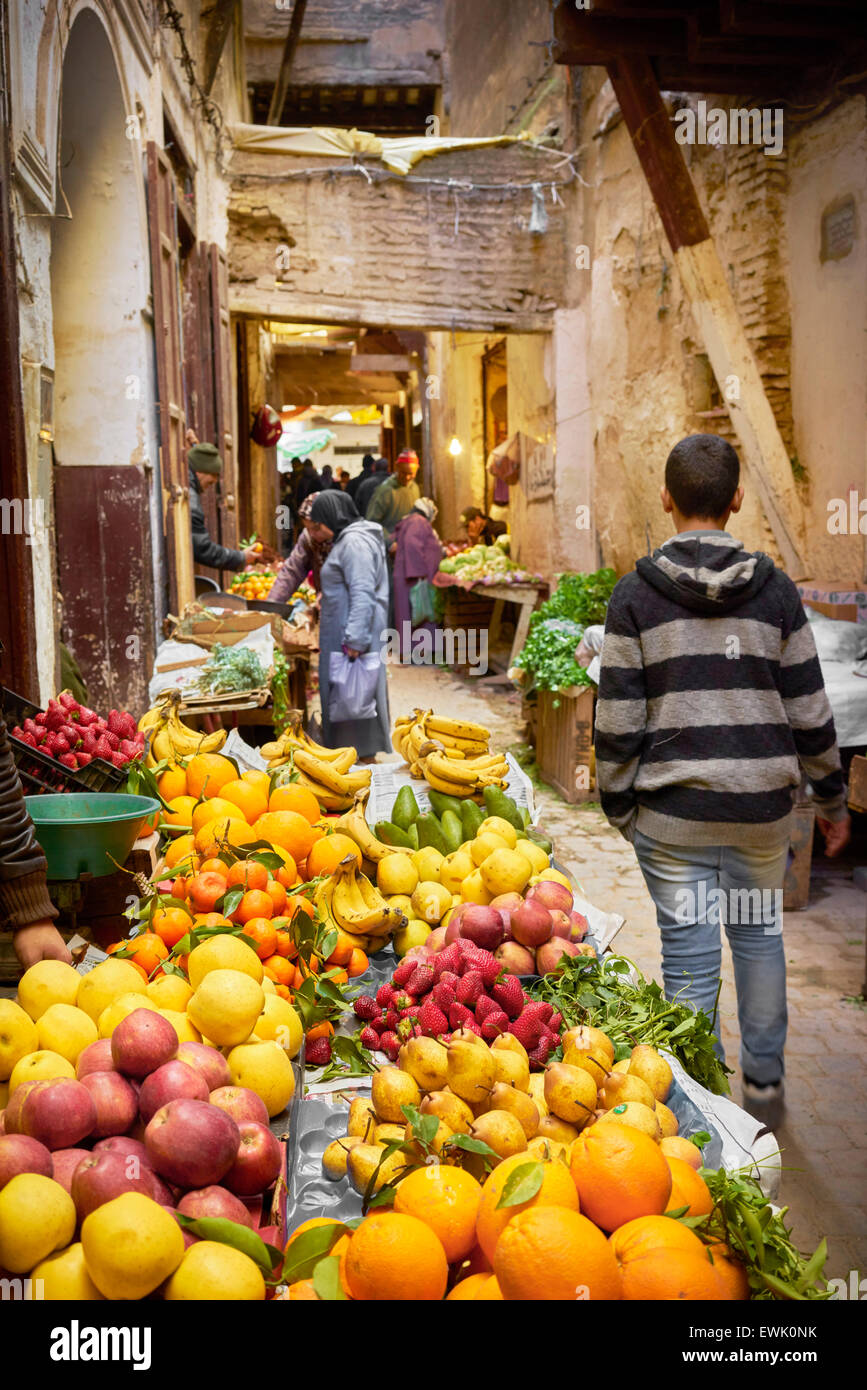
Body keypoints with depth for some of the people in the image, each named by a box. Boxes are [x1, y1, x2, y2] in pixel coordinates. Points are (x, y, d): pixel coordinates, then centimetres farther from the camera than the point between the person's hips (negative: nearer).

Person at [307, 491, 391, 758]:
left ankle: (365, 754, 3)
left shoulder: (354, 542, -16)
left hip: (353, 633, -11)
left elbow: (363, 593, -23)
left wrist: (355, 639, -27)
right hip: (342, 633, 11)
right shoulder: (346, 540, 18)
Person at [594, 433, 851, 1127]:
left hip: (672, 810, -2)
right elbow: (810, 711, 3)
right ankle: (764, 1083, 33)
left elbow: (618, 719, -6)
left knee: (690, 956, 7)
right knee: (759, 934, 20)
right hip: (762, 806, 2)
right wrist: (832, 798, 15)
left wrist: (618, 805, 6)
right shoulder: (775, 588, 0)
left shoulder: (635, 594, -5)